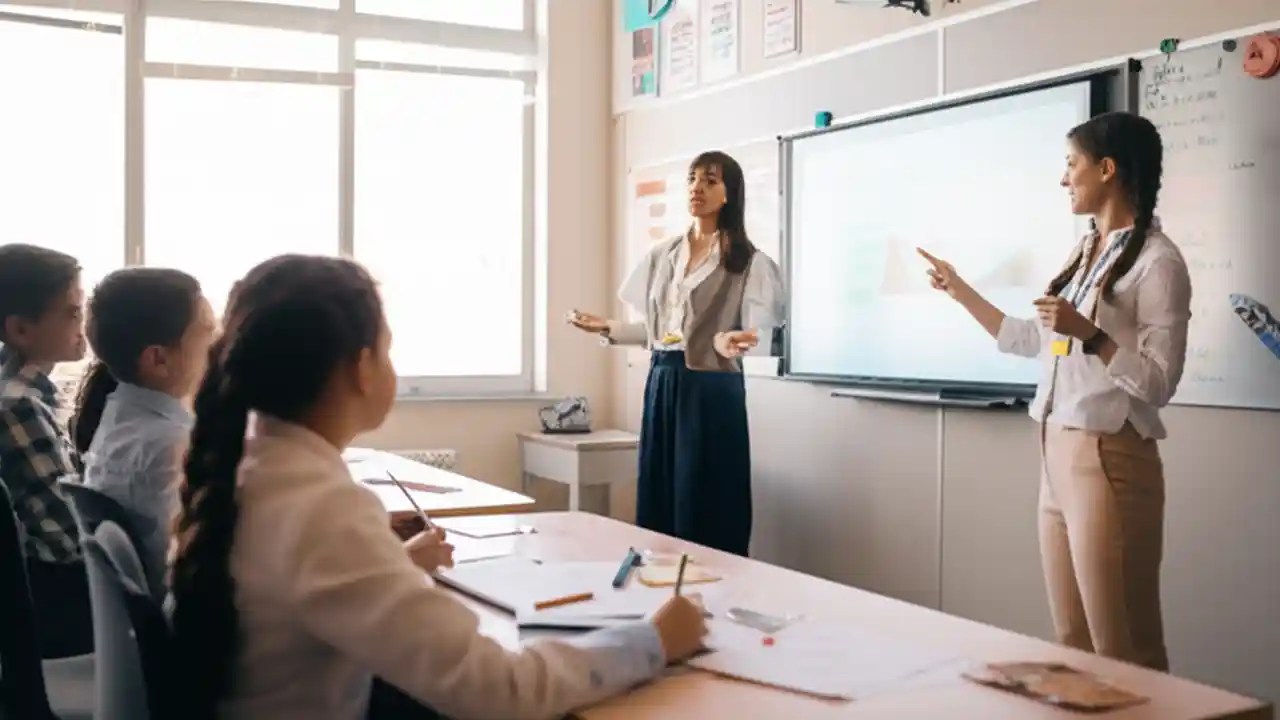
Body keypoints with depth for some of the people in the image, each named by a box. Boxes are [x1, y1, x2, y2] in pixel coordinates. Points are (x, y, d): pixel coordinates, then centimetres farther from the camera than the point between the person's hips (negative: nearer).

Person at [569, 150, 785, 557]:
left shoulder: (747, 261, -4)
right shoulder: (663, 255, 13)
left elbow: (760, 337, -10)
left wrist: (729, 342, -30)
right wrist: (607, 328, 9)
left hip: (711, 388, -6)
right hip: (662, 384, 6)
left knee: (706, 509, -3)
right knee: (658, 504, 8)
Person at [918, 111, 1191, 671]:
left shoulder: (1157, 262, -10)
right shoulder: (1085, 253, 14)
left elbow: (1159, 384, -14)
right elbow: (1030, 340, 23)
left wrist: (1087, 333, -24)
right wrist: (959, 290, 24)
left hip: (1109, 460, -8)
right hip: (1057, 454, 8)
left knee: (1123, 653, -2)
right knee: (1072, 642, 11)